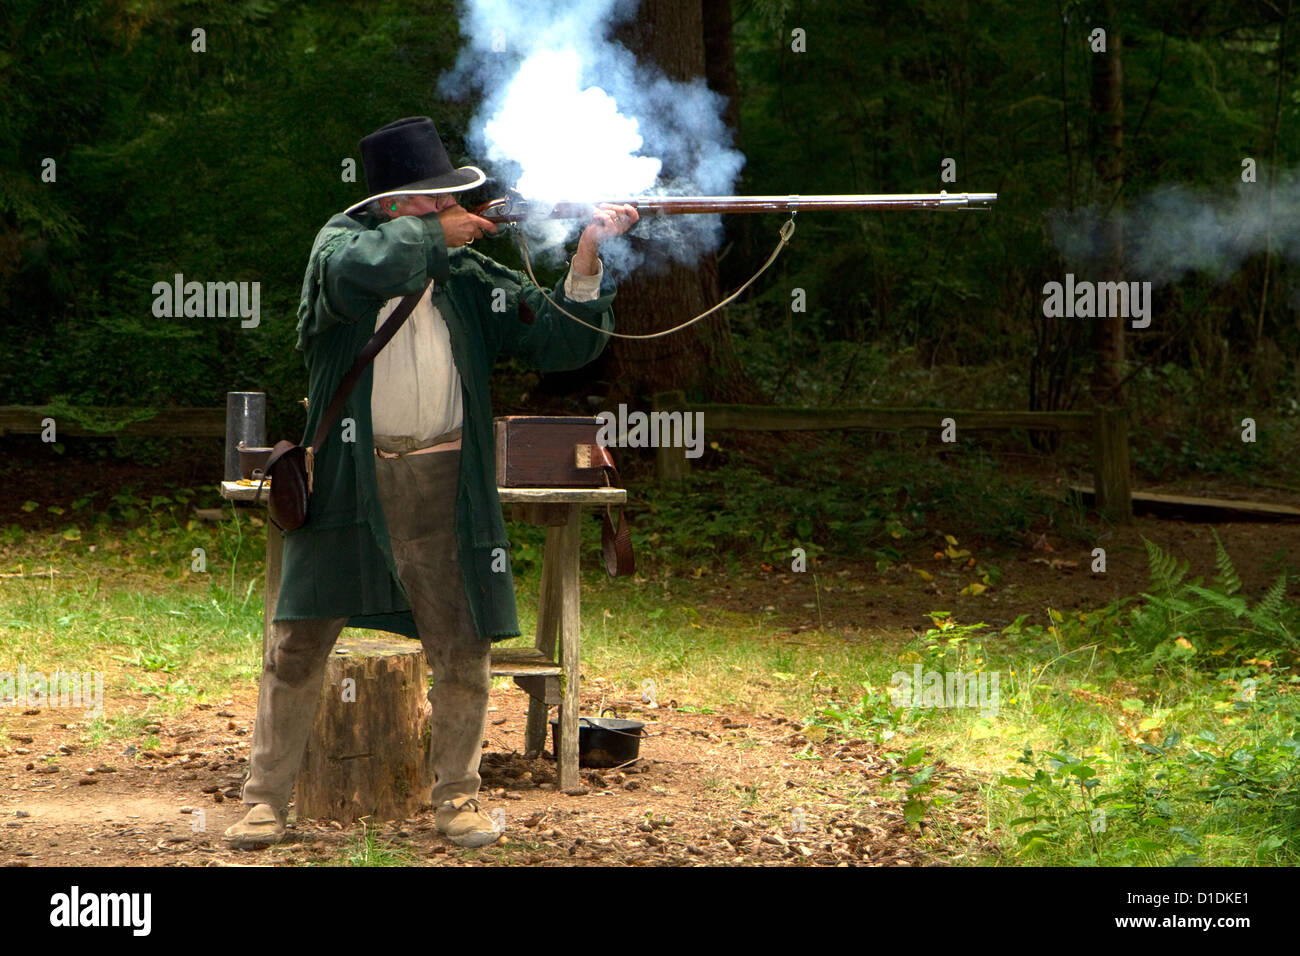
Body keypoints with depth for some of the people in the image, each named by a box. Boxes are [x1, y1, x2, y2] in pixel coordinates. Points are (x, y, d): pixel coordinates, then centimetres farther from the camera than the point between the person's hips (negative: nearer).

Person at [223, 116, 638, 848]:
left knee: (465, 650, 5)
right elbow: (362, 273, -26)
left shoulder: (469, 278, 7)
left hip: (440, 485, 2)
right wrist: (433, 235, -14)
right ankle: (268, 799, 11)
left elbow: (560, 343, 2)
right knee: (298, 645, 1)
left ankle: (457, 795, 21)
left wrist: (587, 264, -12)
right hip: (347, 479, -2)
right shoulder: (344, 241, 0)